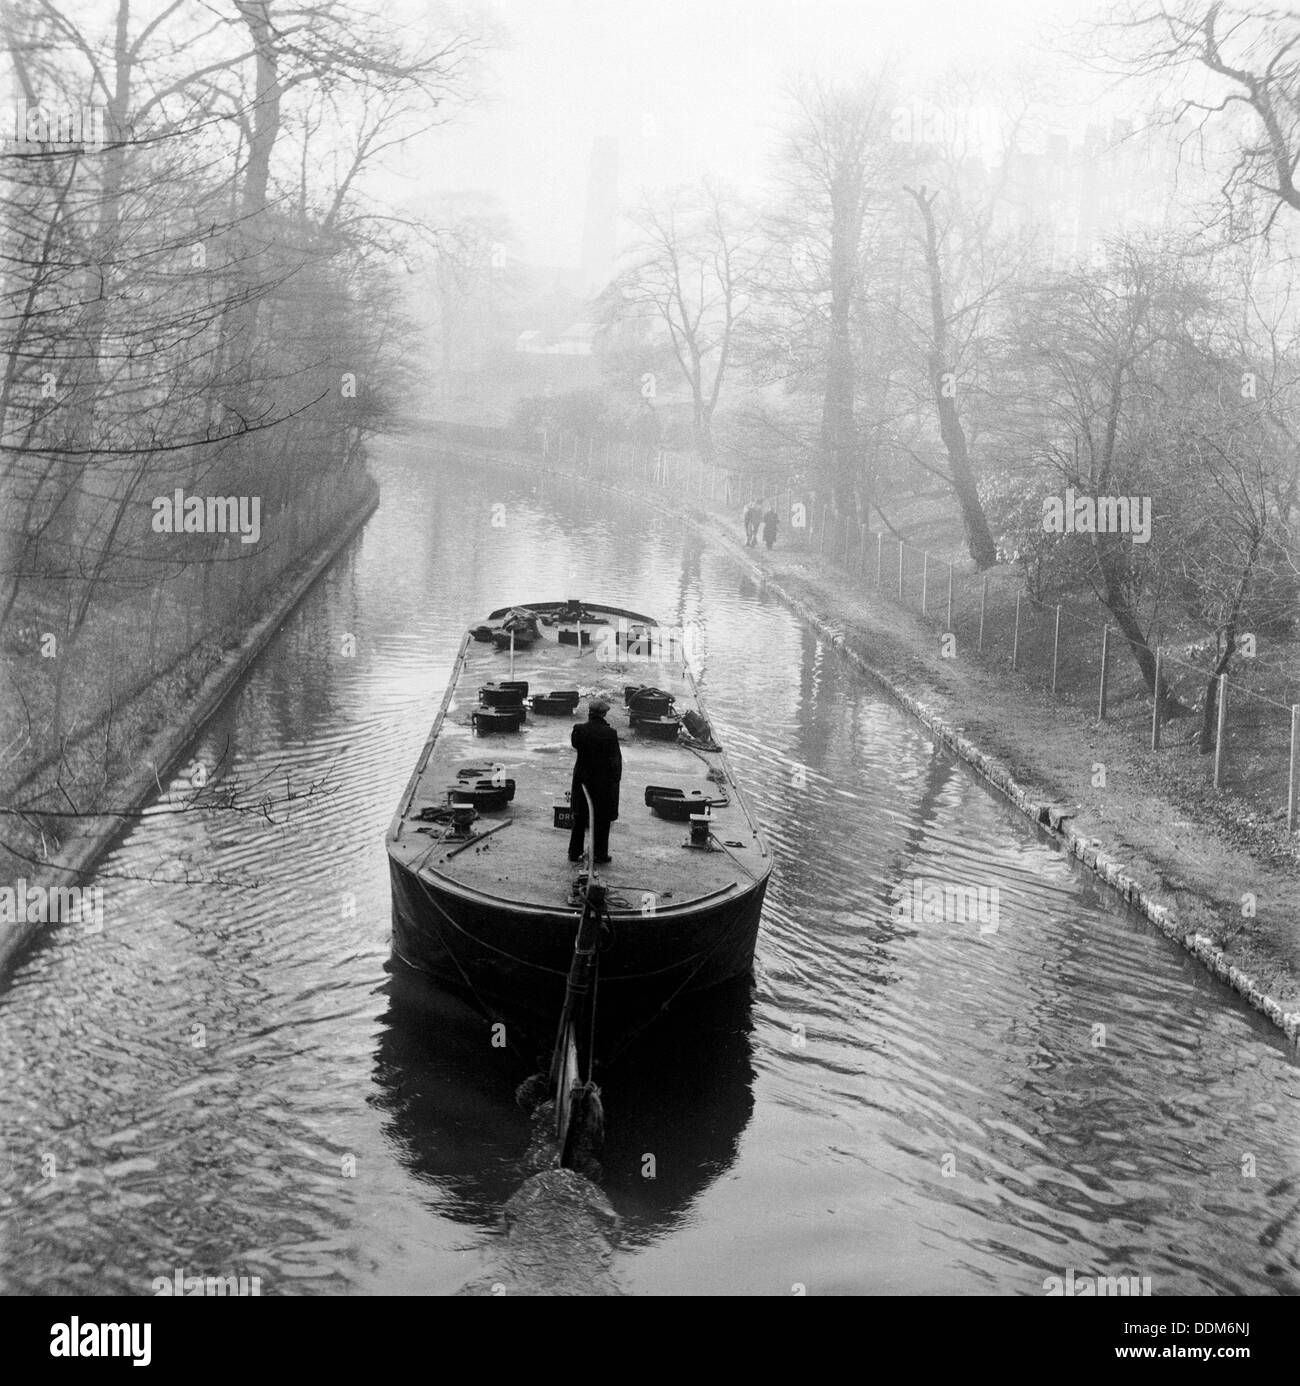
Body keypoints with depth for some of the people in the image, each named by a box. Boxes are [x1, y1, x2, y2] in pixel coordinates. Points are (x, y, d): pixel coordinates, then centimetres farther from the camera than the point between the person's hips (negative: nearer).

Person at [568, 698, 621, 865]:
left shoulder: (579, 730, -11)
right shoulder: (610, 733, -15)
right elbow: (616, 759, -11)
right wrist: (616, 779, -1)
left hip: (582, 779, 2)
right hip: (604, 781, -2)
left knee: (579, 818, 15)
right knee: (602, 819, 10)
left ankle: (574, 852, 19)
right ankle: (600, 854, 14)